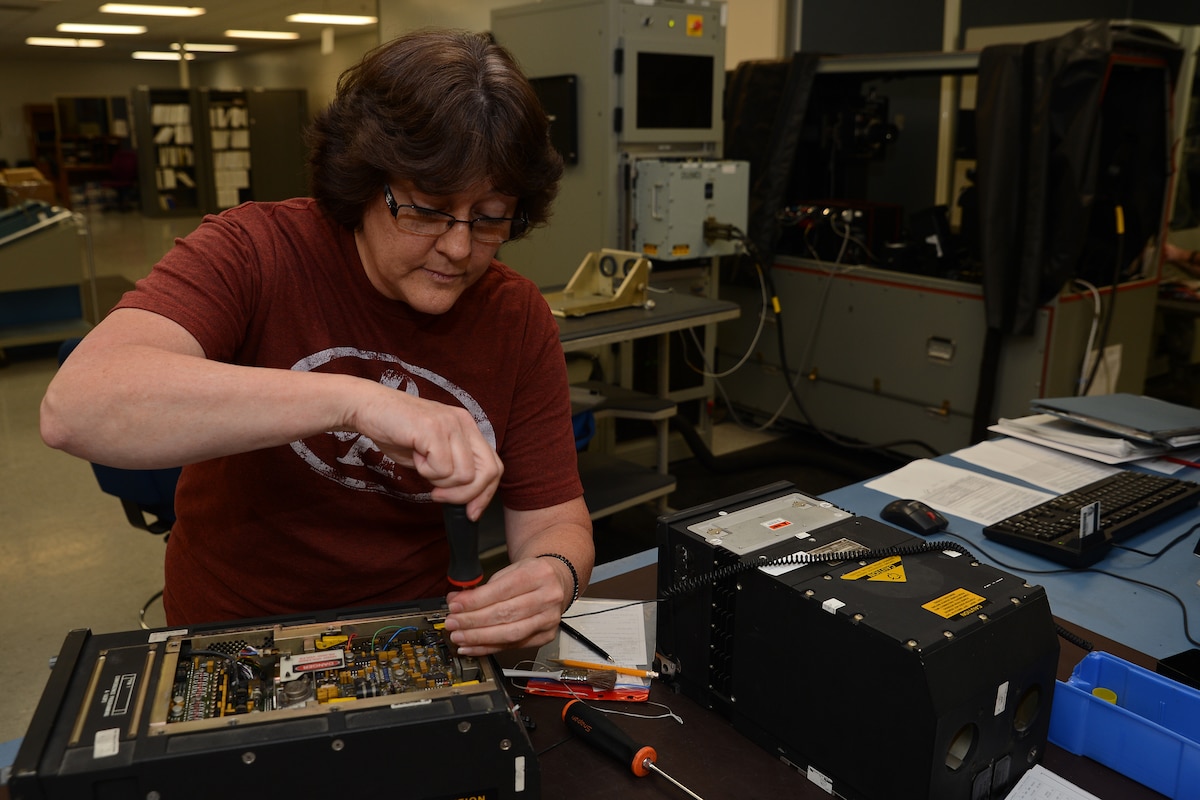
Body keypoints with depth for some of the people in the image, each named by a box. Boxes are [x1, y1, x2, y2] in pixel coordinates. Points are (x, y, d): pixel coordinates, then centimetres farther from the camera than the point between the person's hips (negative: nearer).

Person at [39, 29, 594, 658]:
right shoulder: (256, 252, -14)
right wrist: (352, 398, -39)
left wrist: (554, 576, -26)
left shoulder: (520, 320, -6)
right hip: (232, 642, -3)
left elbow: (554, 516, -2)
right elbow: (73, 410, -30)